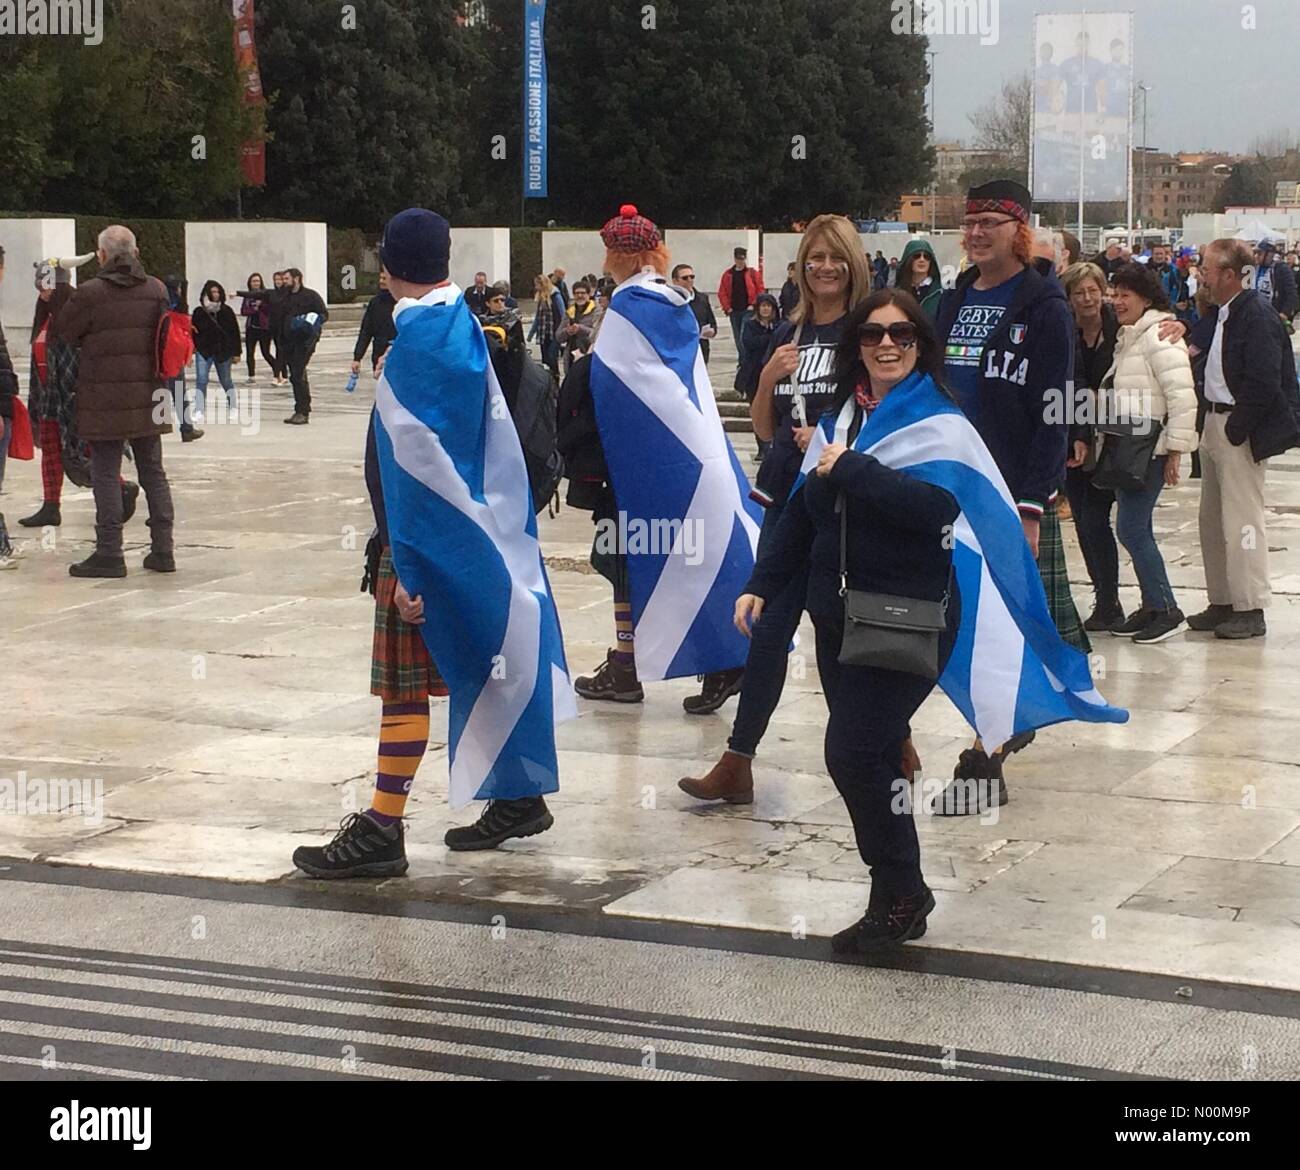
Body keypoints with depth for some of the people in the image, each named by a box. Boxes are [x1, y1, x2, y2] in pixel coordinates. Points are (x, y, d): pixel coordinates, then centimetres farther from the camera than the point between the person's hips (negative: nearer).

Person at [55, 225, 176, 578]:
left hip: (104, 400, -5)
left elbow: (62, 335, -2)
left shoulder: (90, 294, -11)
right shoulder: (157, 290, 3)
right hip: (149, 397, 5)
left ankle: (109, 552, 2)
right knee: (153, 472, 12)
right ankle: (162, 550, 15)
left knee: (106, 474, 2)